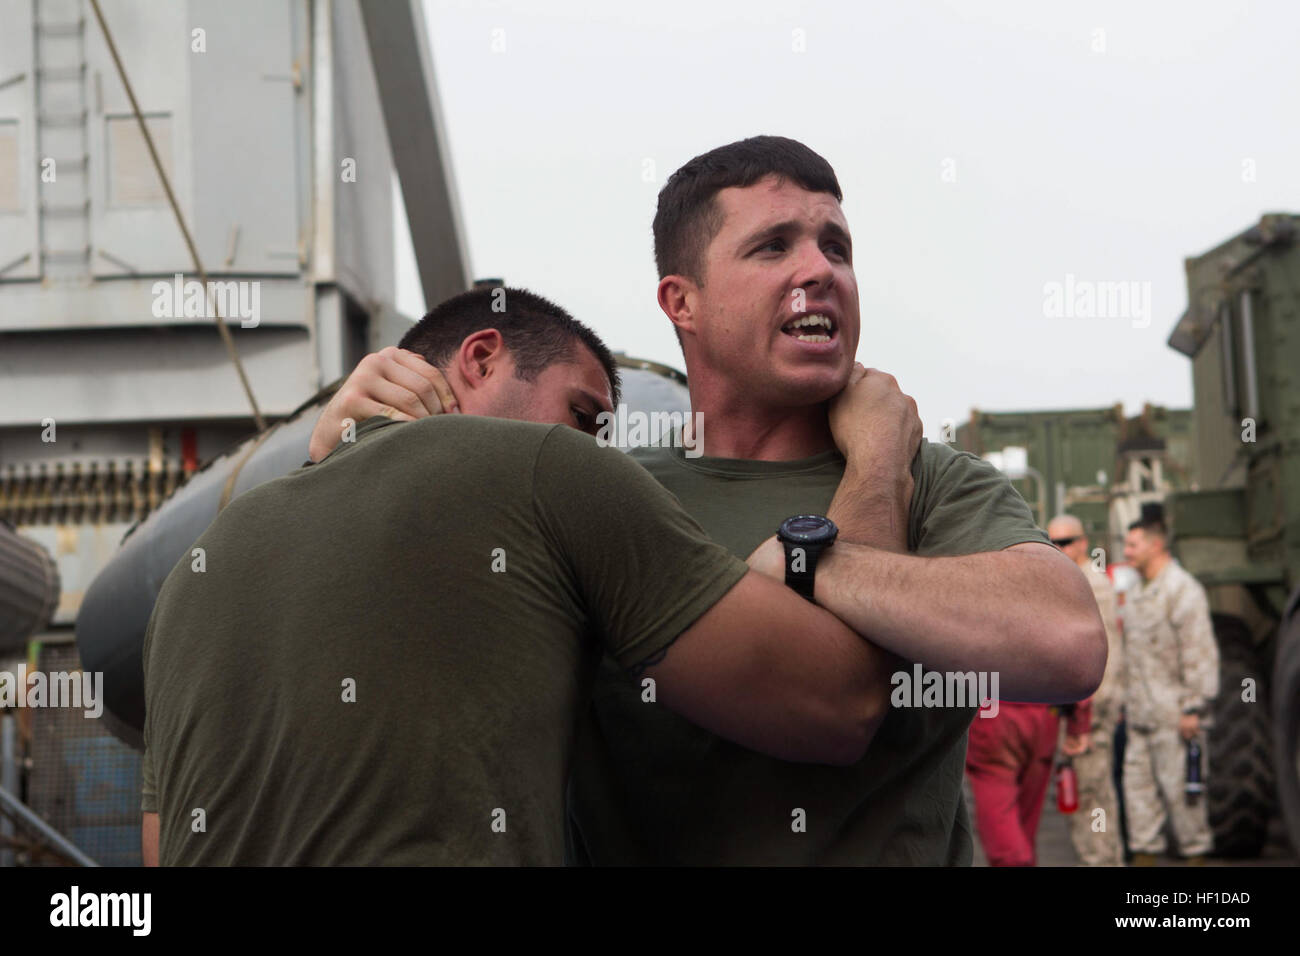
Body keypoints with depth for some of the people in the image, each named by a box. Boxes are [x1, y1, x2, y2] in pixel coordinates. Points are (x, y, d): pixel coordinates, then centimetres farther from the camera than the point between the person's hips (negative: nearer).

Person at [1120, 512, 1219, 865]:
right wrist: (1128, 702, 21)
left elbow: (1200, 654, -16)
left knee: (1178, 786, -4)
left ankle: (1196, 853, 5)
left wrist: (1195, 708, -19)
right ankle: (1145, 854, 13)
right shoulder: (1138, 593, 18)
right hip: (1140, 715, 9)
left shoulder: (1184, 590, -11)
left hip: (1172, 715, -9)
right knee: (1138, 783, 7)